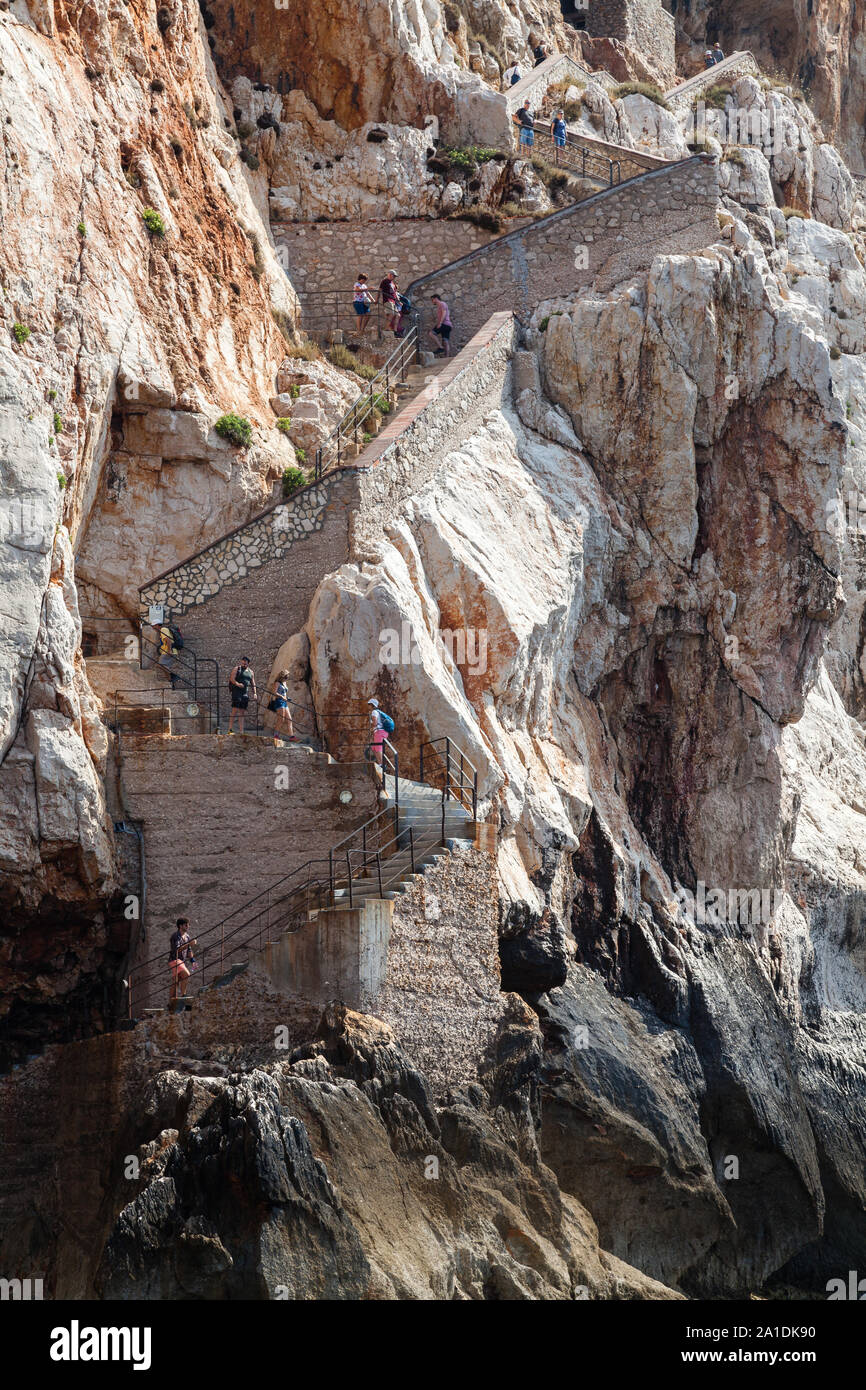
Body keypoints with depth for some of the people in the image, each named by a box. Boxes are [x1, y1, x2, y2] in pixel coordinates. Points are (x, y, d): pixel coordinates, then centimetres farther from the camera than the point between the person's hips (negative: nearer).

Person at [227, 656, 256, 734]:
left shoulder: (250, 672, 17)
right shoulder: (237, 669, 3)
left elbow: (253, 684, 19)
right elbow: (232, 678, -7)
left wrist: (254, 693, 6)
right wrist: (237, 684, -25)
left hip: (245, 693, 5)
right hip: (237, 691, -5)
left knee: (242, 712, 4)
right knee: (235, 710, -12)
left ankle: (241, 731, 3)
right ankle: (230, 729, -13)